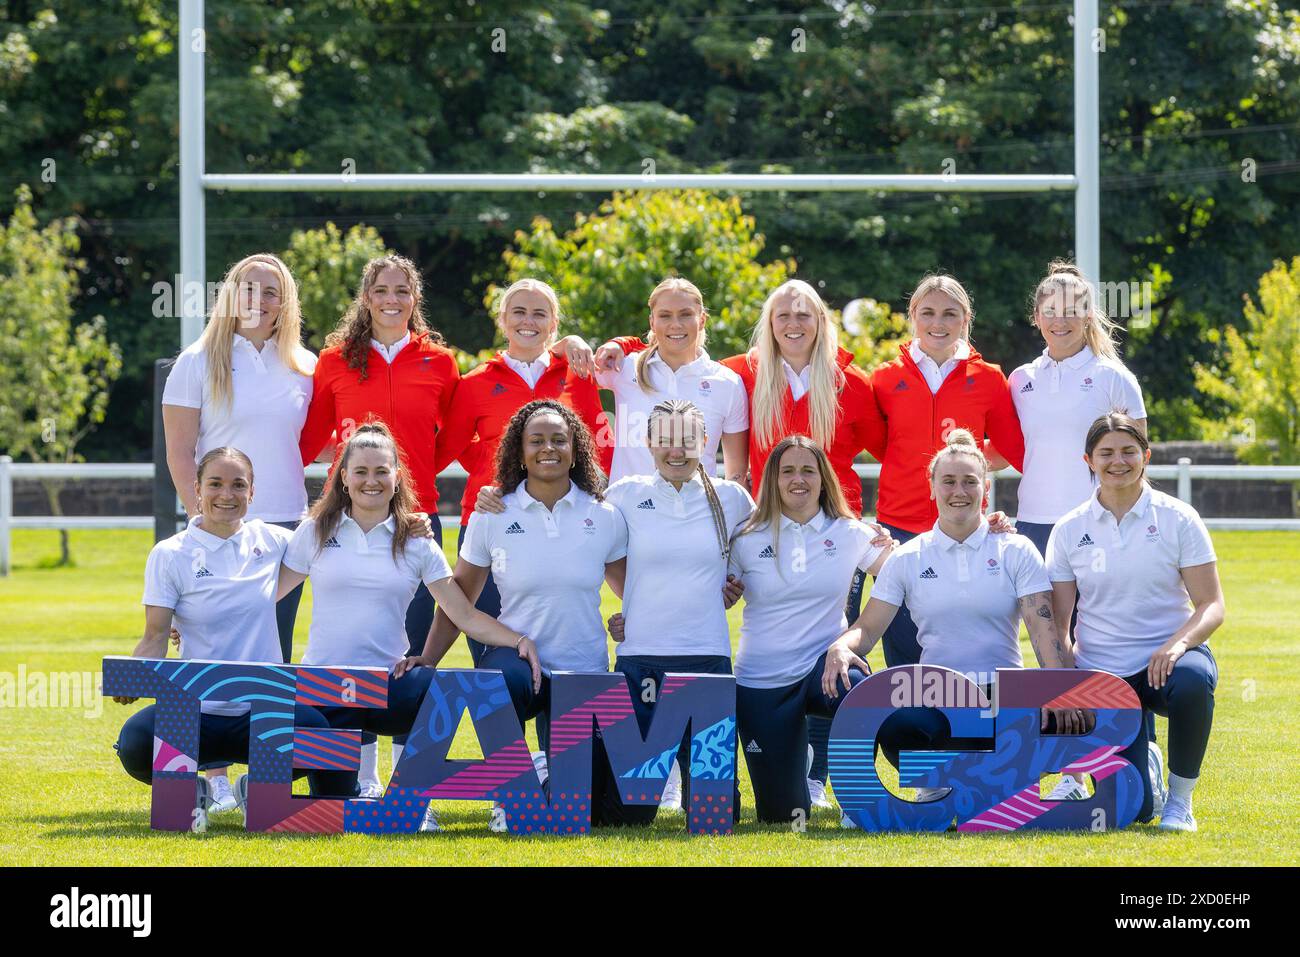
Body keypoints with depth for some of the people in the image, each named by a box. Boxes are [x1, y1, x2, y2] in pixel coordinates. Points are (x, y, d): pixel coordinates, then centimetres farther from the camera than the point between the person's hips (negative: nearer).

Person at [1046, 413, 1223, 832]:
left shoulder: (1177, 519, -1)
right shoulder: (1069, 530, 4)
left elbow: (1212, 604, -5)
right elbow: (1056, 622, 5)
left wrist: (1178, 643, -25)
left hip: (1168, 659, -1)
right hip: (1099, 669, 1)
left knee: (1193, 682, -40)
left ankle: (1180, 800, -15)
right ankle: (1147, 771, 28)